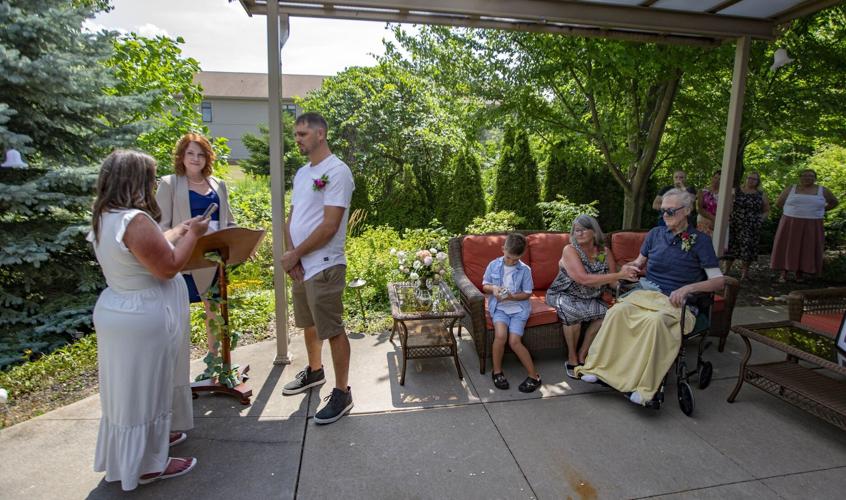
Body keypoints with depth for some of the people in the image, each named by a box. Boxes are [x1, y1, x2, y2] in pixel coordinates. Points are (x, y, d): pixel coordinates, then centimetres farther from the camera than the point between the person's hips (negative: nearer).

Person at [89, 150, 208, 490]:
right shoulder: (134, 220, -26)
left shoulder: (105, 219, 6)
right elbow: (168, 267, -23)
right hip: (144, 321, -10)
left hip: (120, 312, 10)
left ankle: (151, 438, 42)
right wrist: (192, 234, -13)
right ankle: (147, 465, 21)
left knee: (132, 389, 23)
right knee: (144, 391, 5)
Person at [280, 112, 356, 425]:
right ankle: (314, 372, 42)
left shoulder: (337, 171, -13)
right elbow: (292, 217, 15)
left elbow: (329, 226, -19)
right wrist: (290, 254, -2)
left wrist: (295, 254, -13)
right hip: (300, 266, 9)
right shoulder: (302, 173, 14)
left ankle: (342, 393, 12)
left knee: (332, 330, -1)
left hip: (324, 266, -9)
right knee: (309, 324, 21)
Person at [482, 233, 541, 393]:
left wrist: (512, 296, -16)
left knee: (514, 341, -18)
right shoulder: (493, 265, 1)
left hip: (518, 307, -1)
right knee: (501, 335, -26)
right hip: (499, 307, 1)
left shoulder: (525, 270, -3)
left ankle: (534, 375, -1)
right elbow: (484, 285, 10)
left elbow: (527, 294, 1)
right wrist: (493, 288, -13)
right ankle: (497, 371, -4)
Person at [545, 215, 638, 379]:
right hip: (563, 295, -4)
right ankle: (572, 359, -11)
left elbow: (613, 281, -5)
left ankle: (581, 356, -4)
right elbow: (584, 279, -29)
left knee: (606, 313, -23)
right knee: (572, 312, -34)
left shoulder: (604, 252, 0)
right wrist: (619, 275, -30)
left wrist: (626, 274, -28)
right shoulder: (570, 250, -17)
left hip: (589, 298, 5)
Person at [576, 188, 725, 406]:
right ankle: (598, 366, -24)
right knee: (616, 311, -29)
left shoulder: (700, 240, 1)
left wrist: (688, 287, -19)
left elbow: (719, 281, -3)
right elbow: (639, 262, 27)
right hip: (645, 292, 4)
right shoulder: (655, 234, 12)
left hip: (674, 301, -3)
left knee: (655, 320, -38)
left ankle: (644, 387, -32)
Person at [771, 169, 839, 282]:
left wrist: (820, 211, 7)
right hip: (790, 225, -1)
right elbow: (778, 203, 9)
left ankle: (799, 273, 12)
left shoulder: (822, 191, 5)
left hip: (812, 227, 1)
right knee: (787, 248, -2)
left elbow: (834, 202, 18)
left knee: (807, 250, 2)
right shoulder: (790, 189, 3)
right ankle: (783, 274, 1)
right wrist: (793, 210, 5)